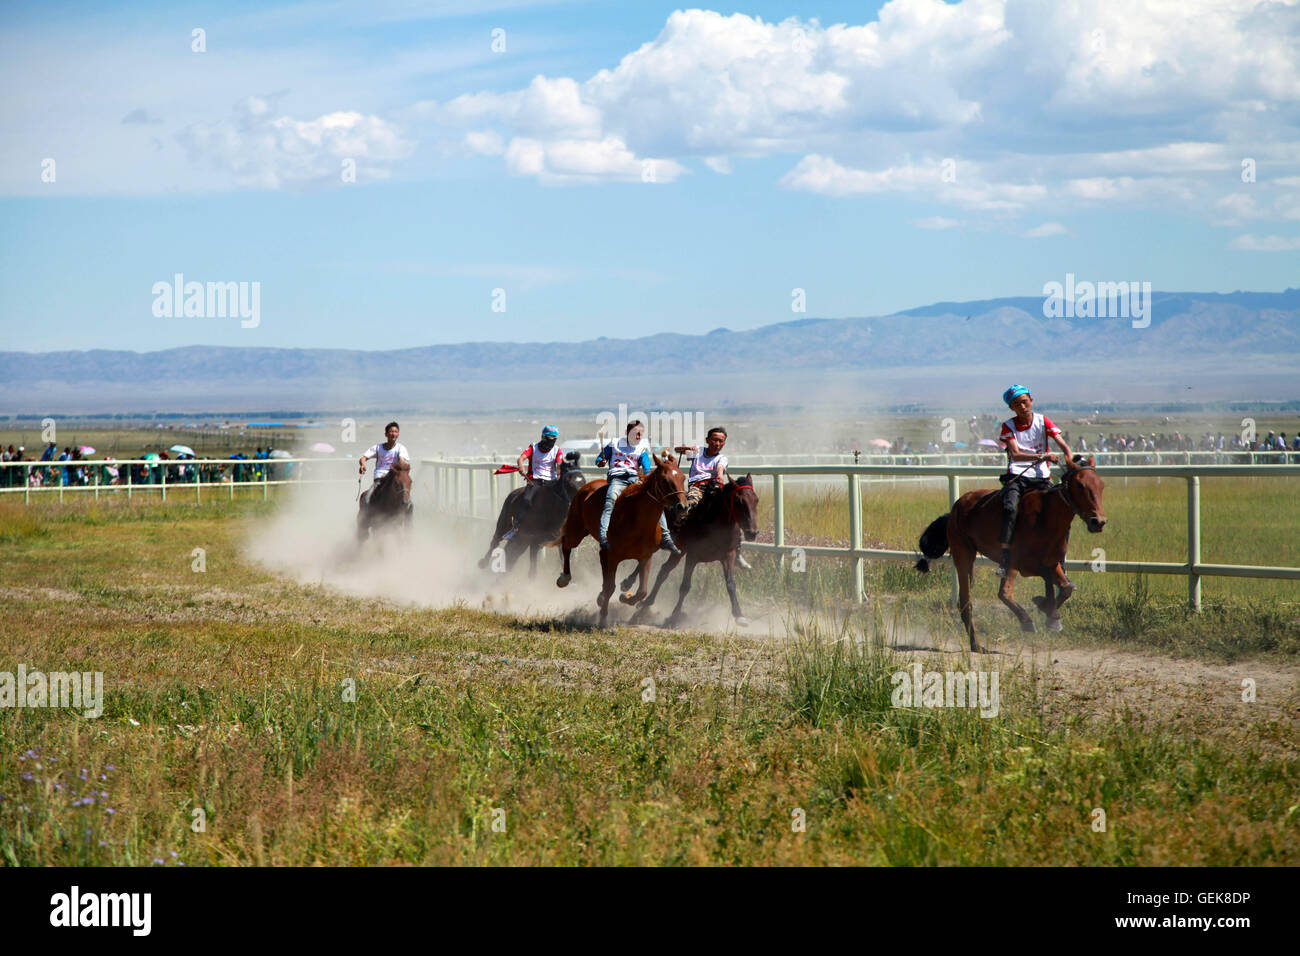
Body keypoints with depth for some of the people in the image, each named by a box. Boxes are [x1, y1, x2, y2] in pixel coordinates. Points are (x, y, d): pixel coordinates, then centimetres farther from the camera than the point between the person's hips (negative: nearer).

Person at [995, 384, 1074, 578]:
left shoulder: (1043, 422, 8)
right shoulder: (1009, 426, 4)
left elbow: (1063, 445, -1)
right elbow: (1015, 454, -11)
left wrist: (1070, 461, -23)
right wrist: (1042, 456, -26)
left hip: (1041, 478, 2)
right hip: (1017, 477, -2)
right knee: (1010, 508, -32)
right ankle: (1005, 559, -34)